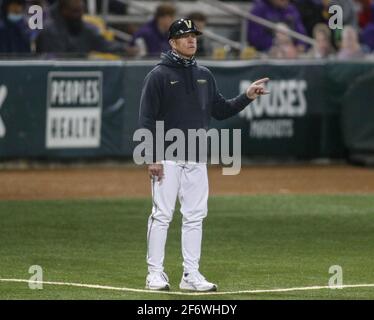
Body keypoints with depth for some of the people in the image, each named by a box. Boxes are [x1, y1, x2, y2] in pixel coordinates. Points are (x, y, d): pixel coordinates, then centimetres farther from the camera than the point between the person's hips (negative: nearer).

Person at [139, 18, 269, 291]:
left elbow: (220, 111, 17)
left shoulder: (204, 75, 13)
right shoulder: (159, 76, -6)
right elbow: (147, 119, -9)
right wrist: (152, 158, -15)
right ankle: (155, 273, 1)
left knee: (195, 217, 5)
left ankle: (191, 274, 9)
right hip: (168, 158, -6)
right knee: (162, 215, -5)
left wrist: (247, 97, 2)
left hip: (196, 159, 6)